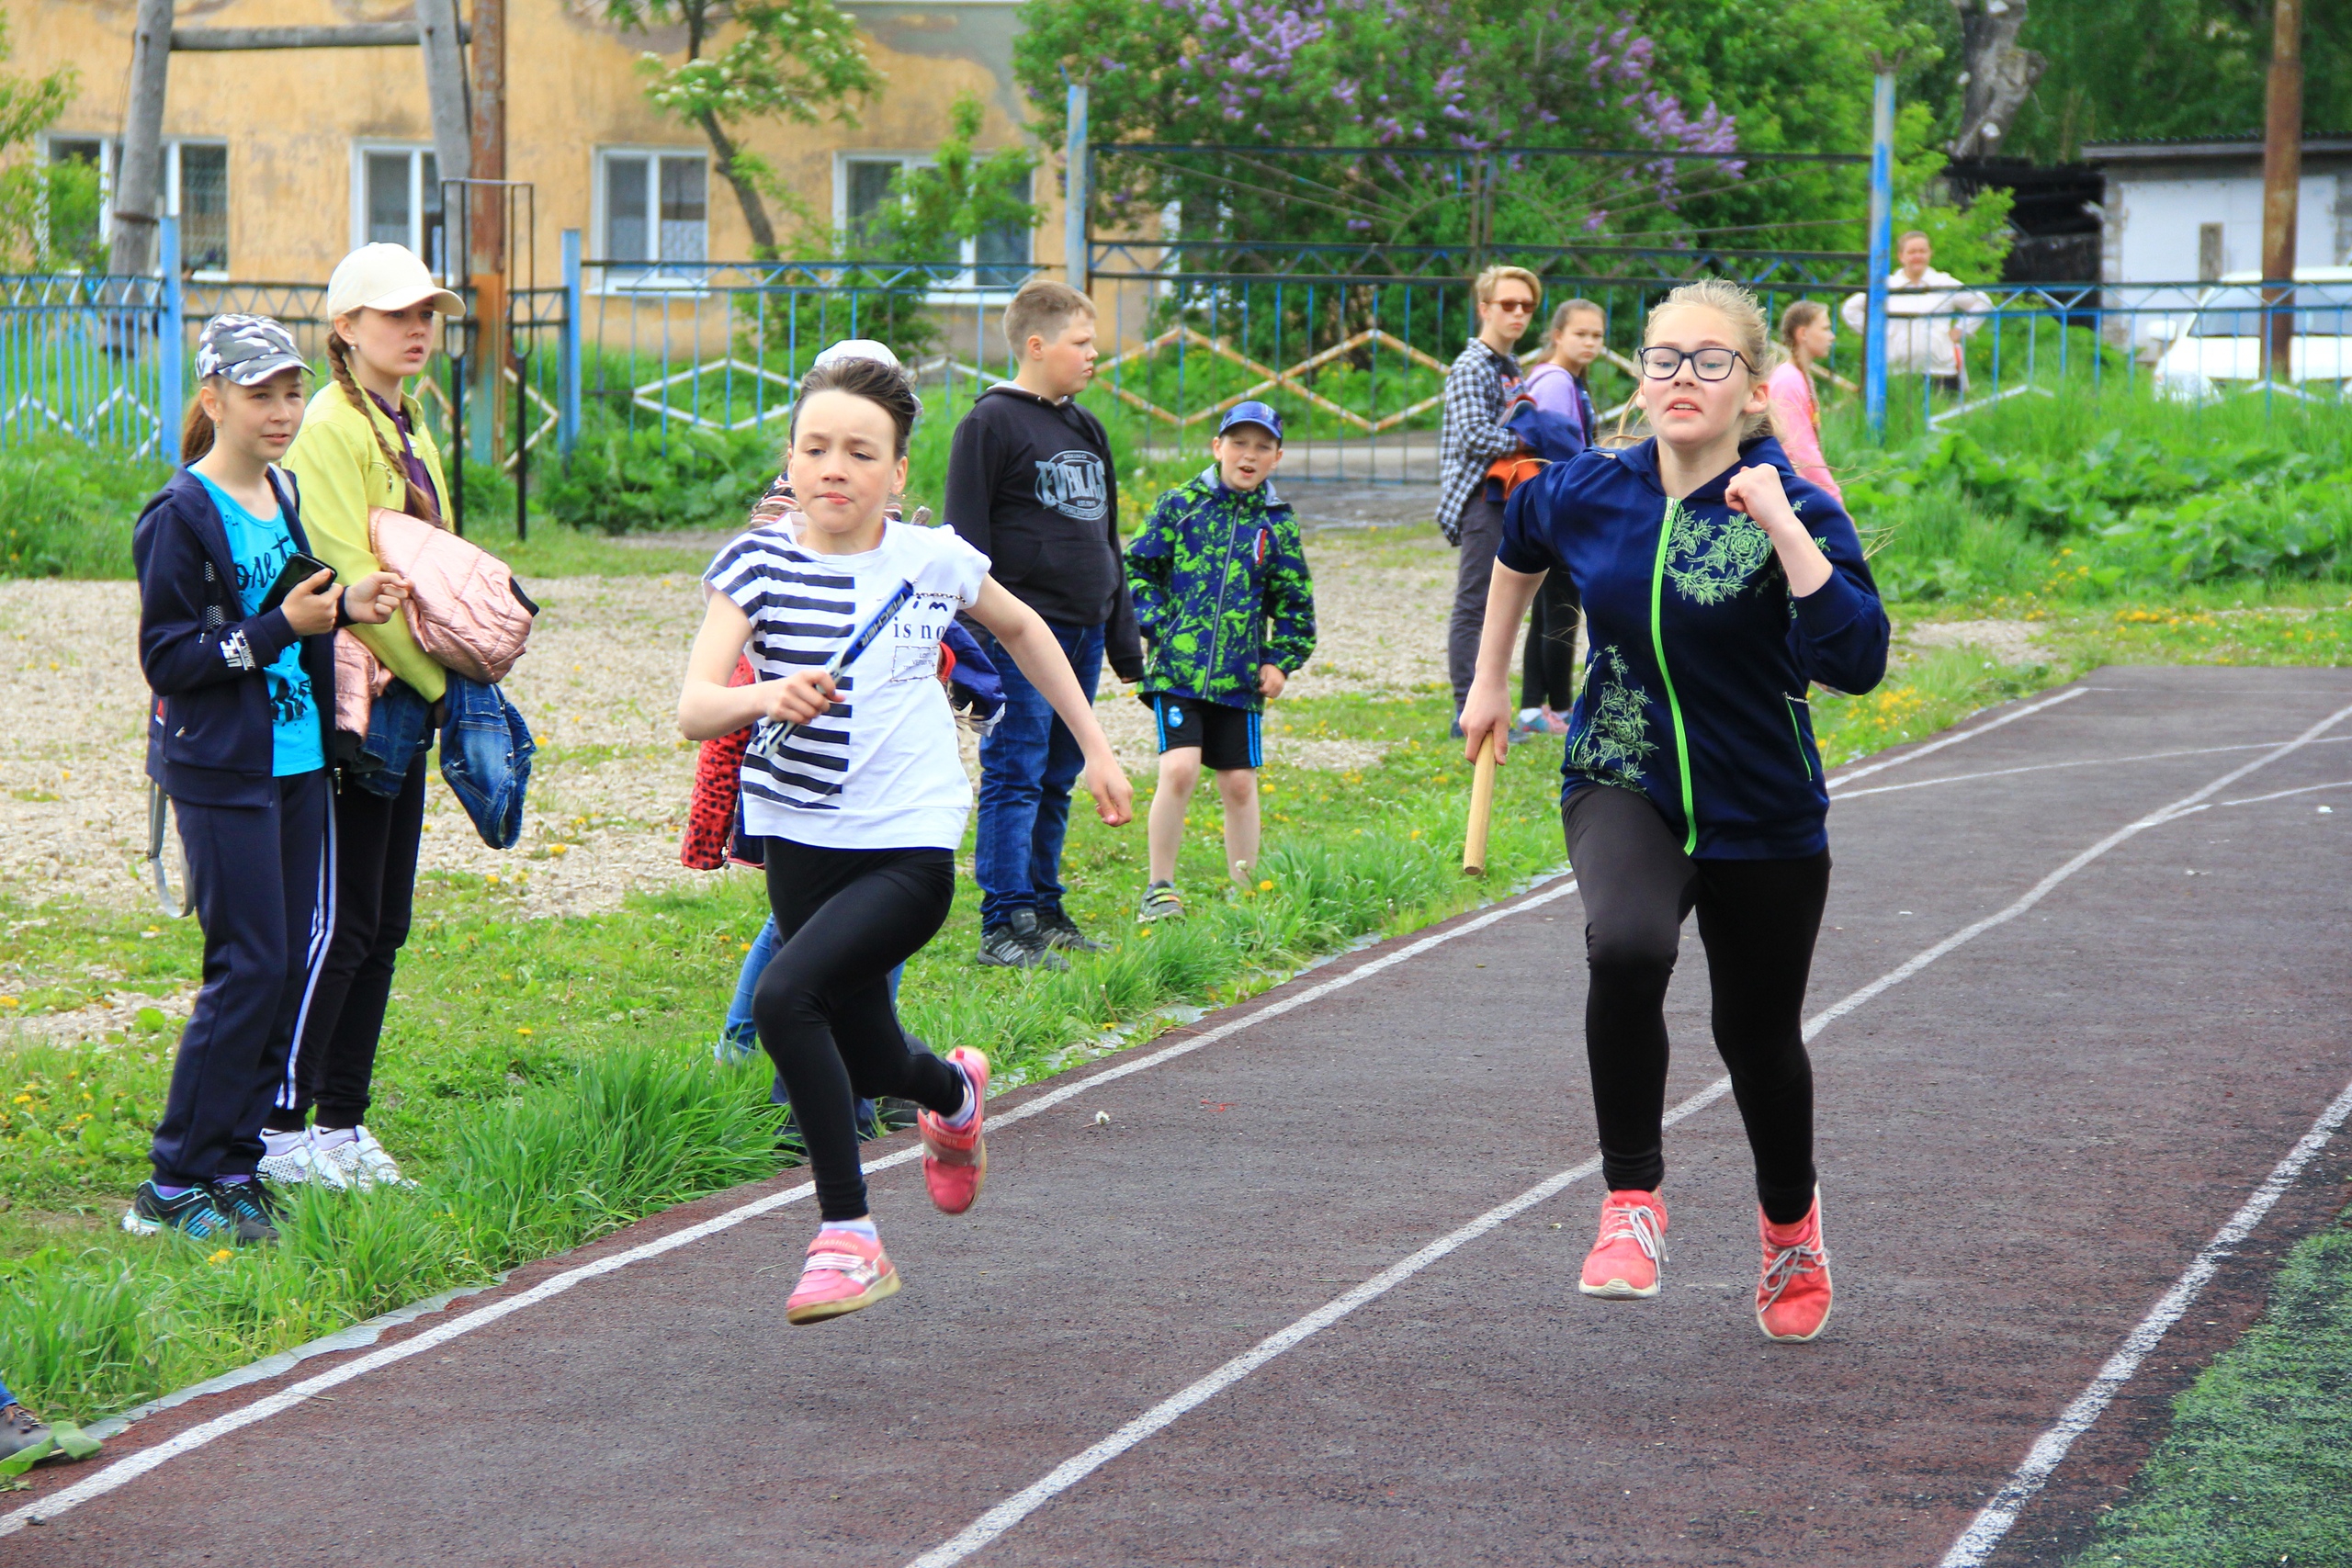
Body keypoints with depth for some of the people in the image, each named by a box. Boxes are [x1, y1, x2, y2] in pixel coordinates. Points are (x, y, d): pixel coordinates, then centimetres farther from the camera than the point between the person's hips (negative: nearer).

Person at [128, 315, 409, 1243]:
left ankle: (235, 1160, 15)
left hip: (298, 758, 8)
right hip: (221, 771, -8)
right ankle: (175, 1186, -1)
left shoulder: (286, 501, 13)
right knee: (248, 967, -9)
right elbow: (167, 657, -14)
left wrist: (346, 608, 2)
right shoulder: (182, 517, -10)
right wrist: (279, 628, -21)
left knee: (295, 961, 6)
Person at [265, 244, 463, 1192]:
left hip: (406, 697, 9)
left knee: (383, 922, 10)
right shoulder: (332, 428, -12)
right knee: (341, 923, -6)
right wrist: (443, 681, -16)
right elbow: (354, 578, -18)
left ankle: (343, 1122, 16)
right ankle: (282, 1125, 0)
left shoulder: (410, 423, 16)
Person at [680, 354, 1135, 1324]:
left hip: (912, 851, -2)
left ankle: (846, 1234, -13)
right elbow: (693, 710, -18)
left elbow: (1022, 630, 19)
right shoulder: (758, 564, -6)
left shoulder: (935, 560, -3)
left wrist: (1094, 746, 20)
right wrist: (766, 698, -38)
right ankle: (955, 1092, 52)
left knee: (785, 996, -25)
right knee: (868, 1066, 14)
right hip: (800, 844, 3)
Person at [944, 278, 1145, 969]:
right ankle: (1003, 924, -8)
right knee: (1015, 776, -8)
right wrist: (974, 638, -16)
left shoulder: (1086, 428, 18)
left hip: (1083, 634, 8)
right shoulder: (991, 423, -7)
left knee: (1057, 779, 12)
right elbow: (966, 539, -10)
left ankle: (1044, 910, 20)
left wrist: (1124, 639, 23)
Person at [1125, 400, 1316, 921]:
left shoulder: (1277, 524, 9)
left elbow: (1294, 603, 17)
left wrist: (1280, 661, 7)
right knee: (1179, 769, -16)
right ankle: (1159, 889, -4)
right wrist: (1155, 623, -5)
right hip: (1176, 668, -3)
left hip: (1239, 677, 3)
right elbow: (1137, 567, 7)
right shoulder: (1181, 504, 3)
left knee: (1239, 783, 5)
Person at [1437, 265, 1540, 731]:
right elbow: (1476, 437, -23)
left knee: (1490, 605, 11)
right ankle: (1468, 711, -7)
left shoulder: (1511, 368, 19)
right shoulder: (1472, 367, -12)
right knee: (1473, 606, -8)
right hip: (1481, 499, -10)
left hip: (1506, 496, 10)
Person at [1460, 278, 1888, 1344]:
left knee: (1758, 1038, 13)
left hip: (1762, 816, -1)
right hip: (1621, 788, 1)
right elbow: (1519, 549, 21)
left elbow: (1855, 663, -29)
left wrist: (1783, 526, -32)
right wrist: (1489, 679, 25)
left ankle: (1789, 1221, 44)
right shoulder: (1588, 494, -4)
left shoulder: (1796, 511, -15)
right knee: (1626, 947, -32)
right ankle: (1631, 1200, -17)